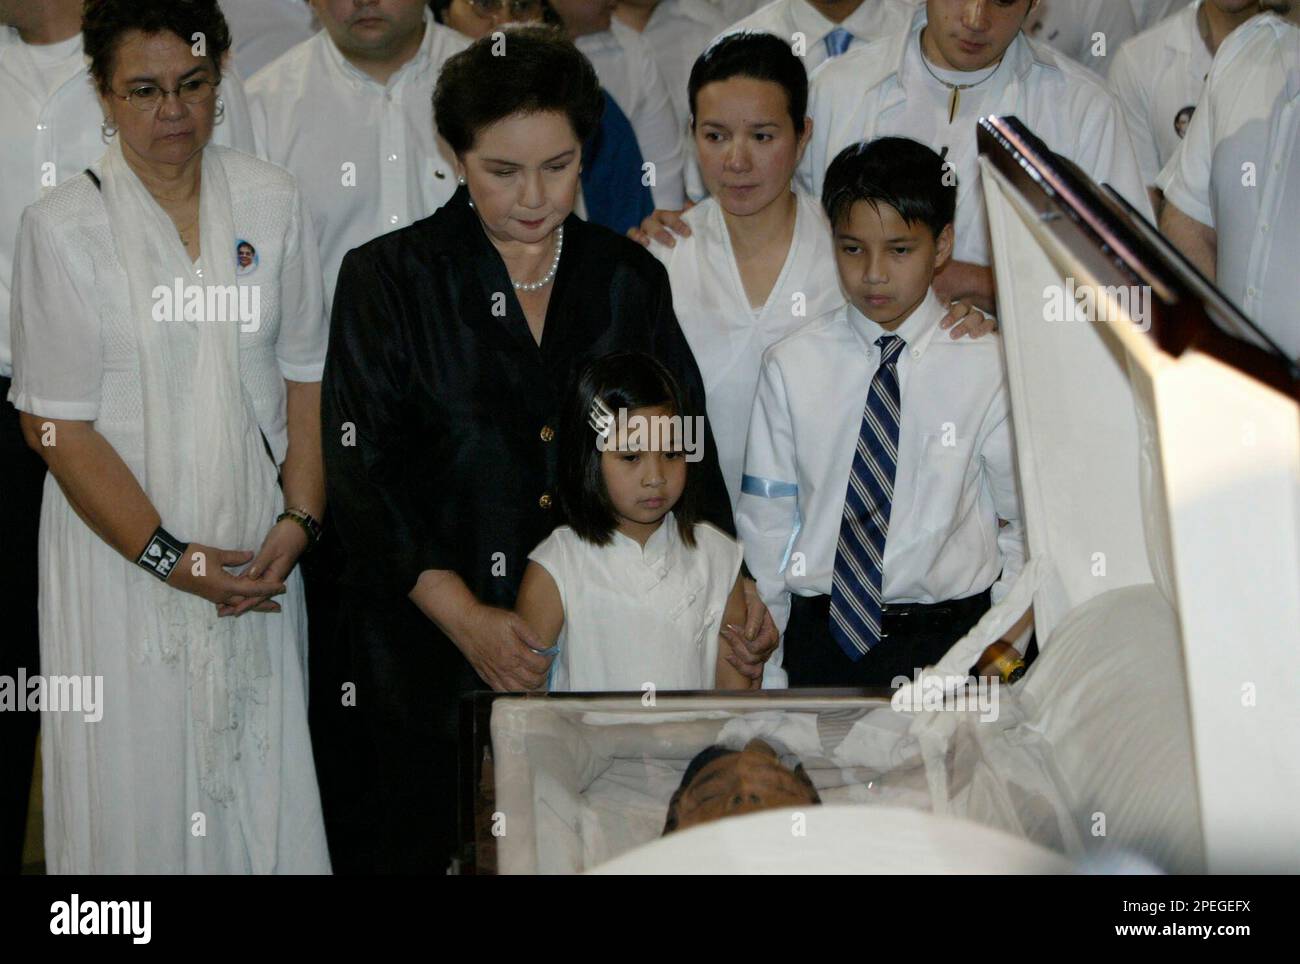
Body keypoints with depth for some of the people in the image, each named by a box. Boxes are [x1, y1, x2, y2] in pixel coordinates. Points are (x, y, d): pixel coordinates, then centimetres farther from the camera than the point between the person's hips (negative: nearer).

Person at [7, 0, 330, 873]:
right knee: (138, 785, 3)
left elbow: (306, 375, 6)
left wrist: (299, 520, -6)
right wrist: (168, 556, -13)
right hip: (121, 551, -3)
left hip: (253, 548, 3)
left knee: (263, 771, 6)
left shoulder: (271, 202, 3)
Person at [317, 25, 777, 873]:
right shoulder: (391, 279, 0)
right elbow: (363, 469, -8)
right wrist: (463, 615, -19)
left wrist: (732, 586, -5)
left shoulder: (631, 280, 10)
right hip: (432, 658, -2)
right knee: (424, 847, -2)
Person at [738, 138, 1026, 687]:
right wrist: (769, 670, 4)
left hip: (945, 638, -1)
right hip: (818, 636, 1)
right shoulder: (792, 367, 2)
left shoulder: (987, 367, -2)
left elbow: (1031, 523, 5)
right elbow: (765, 520, 5)